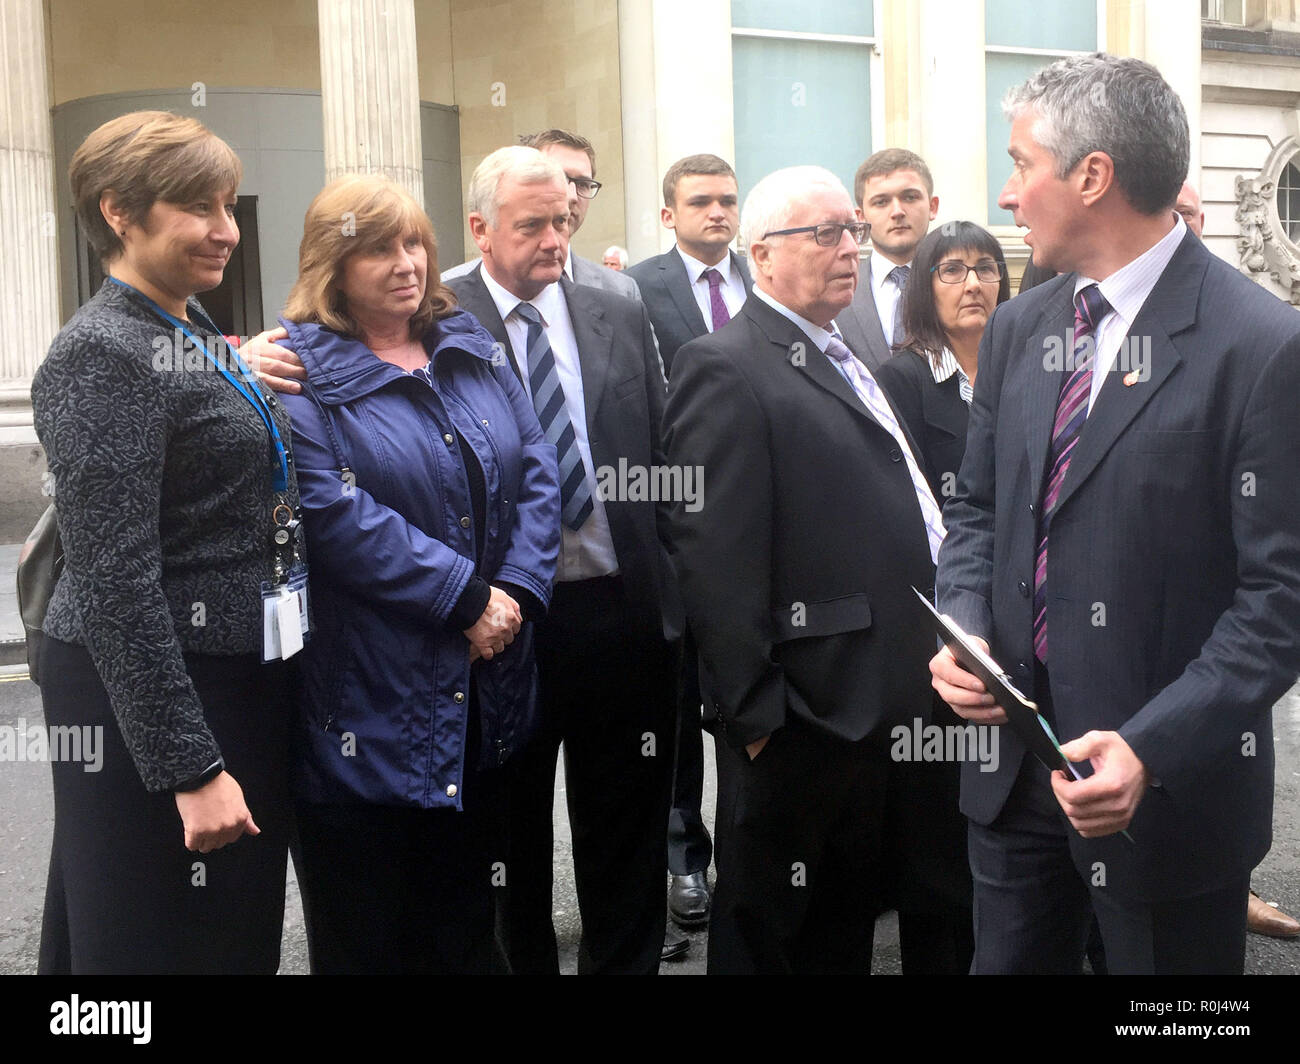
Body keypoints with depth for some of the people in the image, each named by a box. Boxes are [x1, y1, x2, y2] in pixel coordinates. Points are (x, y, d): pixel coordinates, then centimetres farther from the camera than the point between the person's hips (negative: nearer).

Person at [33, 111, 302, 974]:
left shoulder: (201, 337, 10)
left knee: (243, 937, 19)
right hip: (152, 699, -9)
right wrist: (191, 767, -22)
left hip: (244, 685, 9)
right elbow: (116, 579, -22)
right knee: (164, 941, 5)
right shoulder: (103, 355, -17)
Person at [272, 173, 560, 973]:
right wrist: (467, 598, -18)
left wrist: (517, 592, -9)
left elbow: (536, 471, 6)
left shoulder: (473, 349, 11)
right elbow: (336, 514, -18)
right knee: (368, 933, 8)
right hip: (371, 697, -5)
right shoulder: (301, 373, -8)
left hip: (485, 691, 6)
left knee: (465, 918, 18)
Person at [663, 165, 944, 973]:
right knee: (766, 932, 7)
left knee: (850, 920, 21)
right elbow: (715, 557, -20)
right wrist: (754, 711, -20)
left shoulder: (844, 361, 16)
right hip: (800, 715, -9)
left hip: (870, 704, 9)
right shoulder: (726, 369, -14)